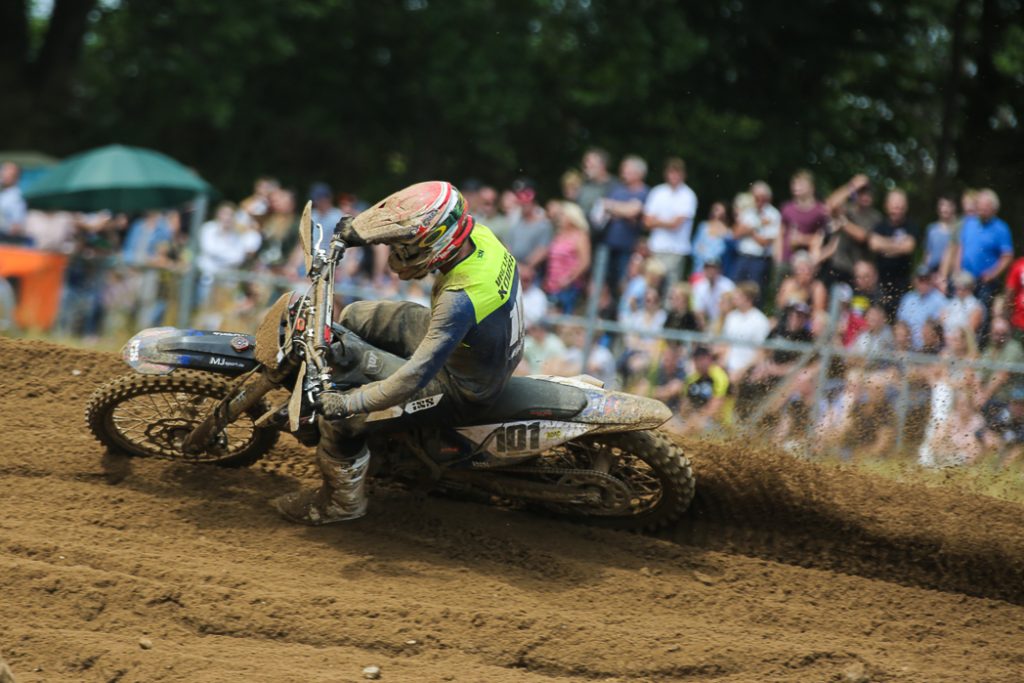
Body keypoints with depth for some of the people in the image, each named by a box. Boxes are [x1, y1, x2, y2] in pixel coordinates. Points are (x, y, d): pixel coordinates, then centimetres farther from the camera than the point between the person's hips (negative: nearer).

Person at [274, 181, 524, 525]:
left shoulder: (460, 301, -42)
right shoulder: (477, 235, -18)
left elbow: (416, 375, -39)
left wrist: (347, 404, -32)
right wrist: (360, 230, 0)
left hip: (460, 389, -9)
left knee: (337, 415, -9)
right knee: (354, 318, 16)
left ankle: (343, 499, 13)